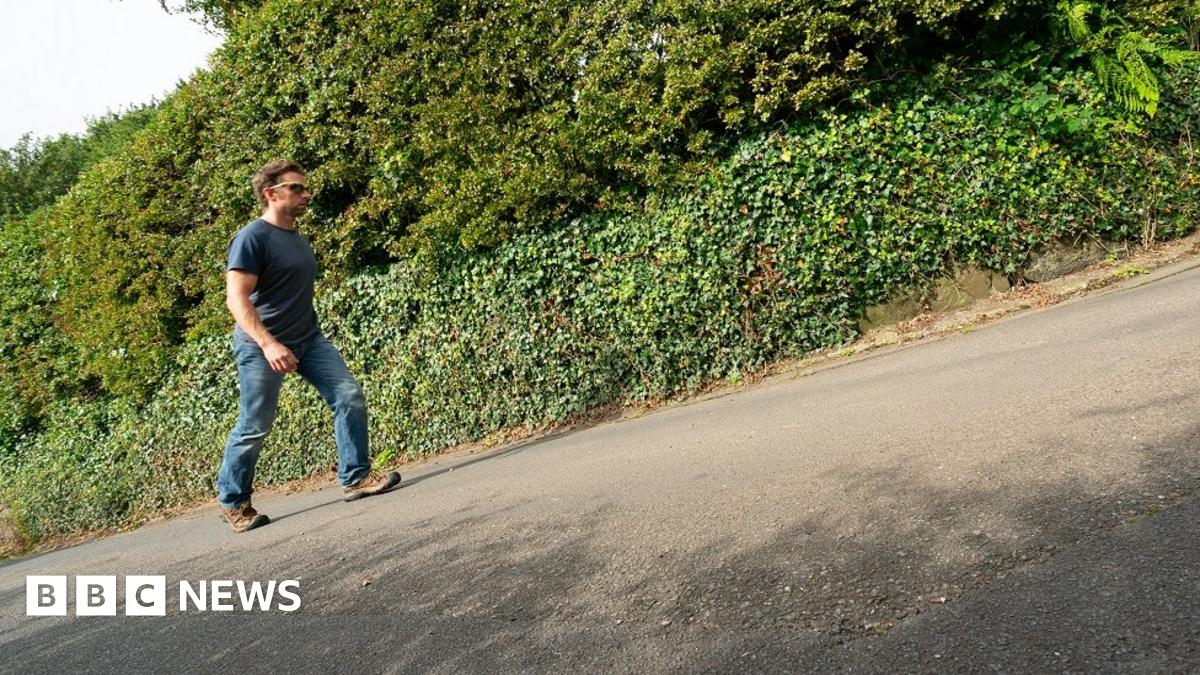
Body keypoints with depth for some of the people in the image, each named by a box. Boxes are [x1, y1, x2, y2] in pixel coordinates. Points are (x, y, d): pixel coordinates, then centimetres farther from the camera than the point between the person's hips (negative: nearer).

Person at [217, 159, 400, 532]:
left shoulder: (298, 239, 12)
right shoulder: (252, 238, -13)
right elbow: (237, 298, -21)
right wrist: (268, 344, -32)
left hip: (308, 338, 8)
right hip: (262, 347, -7)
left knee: (350, 396, -5)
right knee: (254, 427, 0)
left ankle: (356, 477, 4)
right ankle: (233, 502, 19)